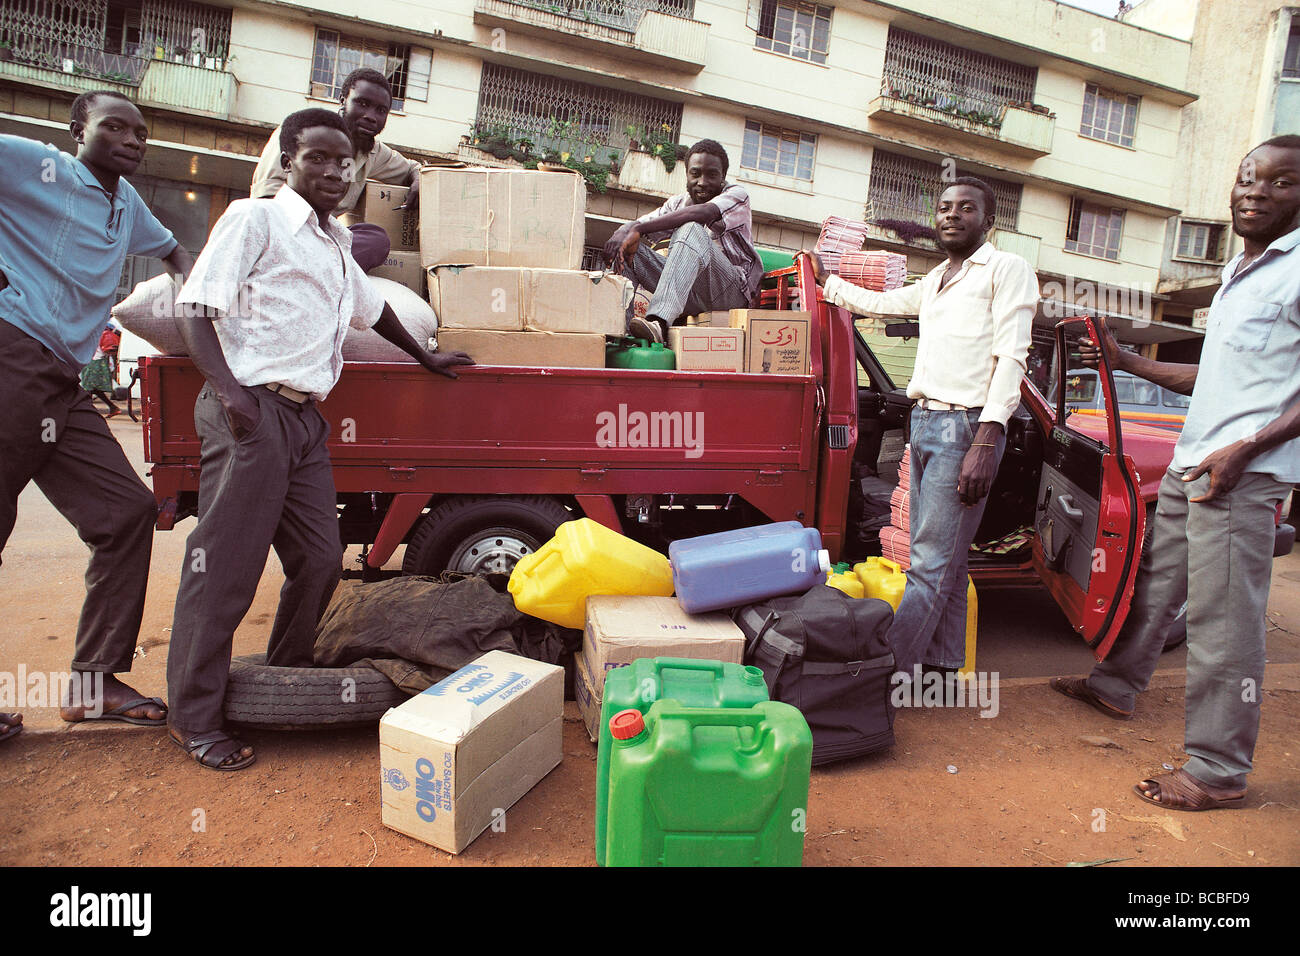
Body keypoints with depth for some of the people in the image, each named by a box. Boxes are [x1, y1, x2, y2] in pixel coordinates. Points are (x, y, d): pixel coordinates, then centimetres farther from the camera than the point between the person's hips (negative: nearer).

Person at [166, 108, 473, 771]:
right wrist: (227, 388, -20)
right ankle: (194, 717, 8)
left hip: (305, 417, 8)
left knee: (320, 559, 7)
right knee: (225, 565, -4)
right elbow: (195, 307, -7)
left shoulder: (336, 240, 23)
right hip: (251, 410, -7)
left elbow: (369, 306, 38)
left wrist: (424, 357, 43)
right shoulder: (254, 218, 1)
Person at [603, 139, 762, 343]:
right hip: (691, 297, 5)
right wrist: (622, 232, -21)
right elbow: (635, 224, 6)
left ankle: (659, 323, -49)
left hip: (732, 291, -5)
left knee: (691, 230, -30)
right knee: (626, 248, -4)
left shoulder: (737, 195, -1)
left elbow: (704, 213, -23)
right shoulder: (679, 202, 16)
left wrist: (638, 229, -27)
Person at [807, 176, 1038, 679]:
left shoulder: (1007, 269, -2)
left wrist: (987, 440, -21)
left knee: (931, 564, -8)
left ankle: (890, 668, -6)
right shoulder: (935, 280, 22)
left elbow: (1011, 358, -12)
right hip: (924, 421, 8)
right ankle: (943, 665, 19)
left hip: (964, 427, -8)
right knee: (943, 560, 11)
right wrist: (827, 281, 45)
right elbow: (880, 302, 39)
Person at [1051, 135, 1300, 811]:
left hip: (1243, 474, -9)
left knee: (1223, 618, -7)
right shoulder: (1239, 274, 21)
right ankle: (1116, 686, 35)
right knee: (1155, 582, 18)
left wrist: (1246, 448, -22)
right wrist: (1125, 362, 19)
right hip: (1190, 463, 9)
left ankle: (1218, 770, 2)